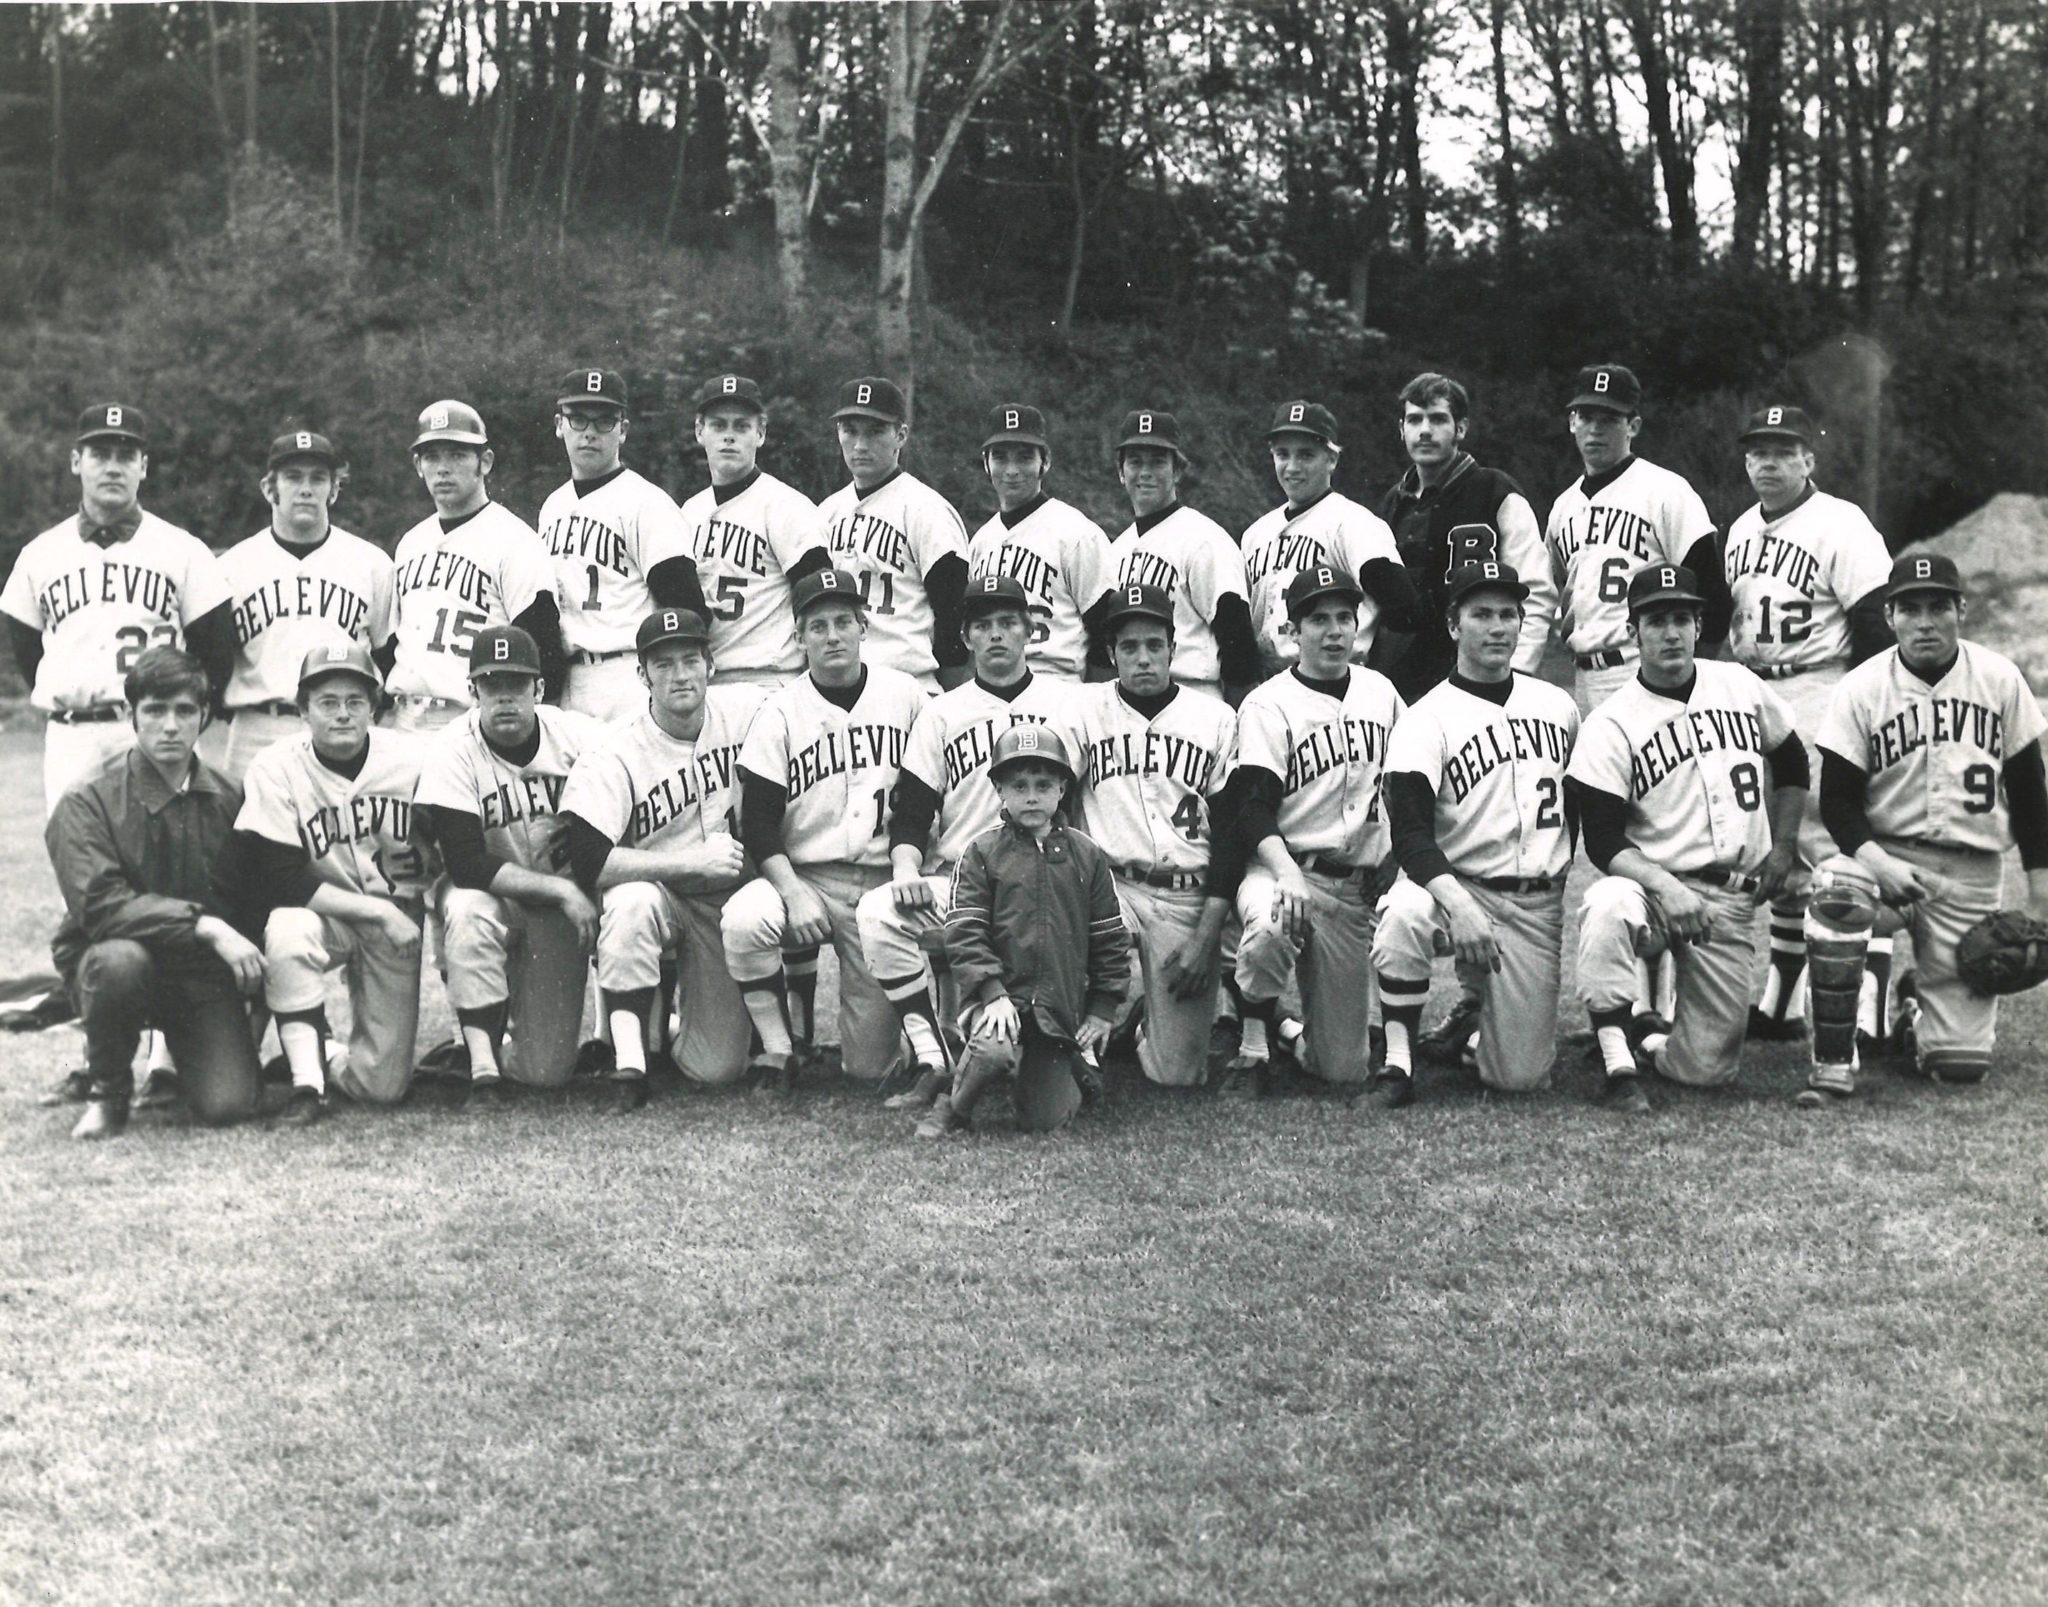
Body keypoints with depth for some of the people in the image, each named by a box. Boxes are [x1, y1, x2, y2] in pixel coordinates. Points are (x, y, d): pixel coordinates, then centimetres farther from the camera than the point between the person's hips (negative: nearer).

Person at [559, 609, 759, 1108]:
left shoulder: (748, 709, -10)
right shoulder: (614, 752, -18)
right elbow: (588, 862, -27)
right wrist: (694, 862, -27)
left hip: (731, 900, 2)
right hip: (660, 893, -2)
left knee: (718, 1069, -9)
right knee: (631, 901, -39)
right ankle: (628, 1060, -27)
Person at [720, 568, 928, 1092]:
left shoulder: (907, 696, 4)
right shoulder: (780, 712, 0)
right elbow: (757, 822, -5)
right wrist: (793, 892, -18)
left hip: (883, 883, 0)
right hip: (802, 874, 0)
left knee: (870, 1065, -5)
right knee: (743, 921, -35)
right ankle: (780, 1047, -13)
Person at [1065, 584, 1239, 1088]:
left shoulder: (1216, 719, 6)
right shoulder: (1085, 709, 6)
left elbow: (1230, 833, 3)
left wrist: (1206, 935, -6)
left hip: (1189, 898, 0)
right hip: (1108, 885, 1)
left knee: (1178, 1073, -7)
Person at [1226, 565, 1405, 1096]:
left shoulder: (1380, 691, 13)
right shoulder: (1268, 705, -4)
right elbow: (1253, 808, -14)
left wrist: (1399, 859, 11)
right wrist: (1287, 872, -30)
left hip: (1358, 891, 4)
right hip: (1283, 868, -4)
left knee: (1346, 1071, -2)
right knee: (1270, 930, -42)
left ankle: (1295, 1035, 32)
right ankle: (1253, 1041, -16)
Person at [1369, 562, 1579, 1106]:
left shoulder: (1558, 706, 9)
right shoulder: (1426, 719, -7)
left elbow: (1577, 808, 22)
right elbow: (1410, 834, -19)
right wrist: (1458, 903, -35)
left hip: (1538, 907, 4)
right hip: (1455, 885, -3)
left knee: (1522, 1077, -2)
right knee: (1403, 915, -40)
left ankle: (1473, 1009, 32)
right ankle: (1399, 1064, -22)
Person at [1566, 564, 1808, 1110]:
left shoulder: (1741, 686, 6)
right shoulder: (1609, 726, -8)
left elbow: (1793, 763, 22)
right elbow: (1604, 842, -12)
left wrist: (1782, 847, 13)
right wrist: (1663, 885, -28)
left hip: (1734, 902, 3)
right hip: (1654, 885, -3)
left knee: (1707, 1069, -5)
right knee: (1607, 905, -41)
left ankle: (1652, 1042, 29)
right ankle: (1617, 1061, -29)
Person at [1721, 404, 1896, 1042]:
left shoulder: (1841, 527, -9)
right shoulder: (1740, 532, 15)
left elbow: (1874, 625, -13)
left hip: (1821, 695, -8)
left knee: (1839, 855, -12)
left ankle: (1866, 1010, -13)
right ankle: (1779, 1001, 21)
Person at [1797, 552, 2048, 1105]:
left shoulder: (2001, 679, 0)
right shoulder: (1860, 689, -5)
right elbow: (1837, 800, -5)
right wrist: (1877, 862, -23)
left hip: (1973, 872, 1)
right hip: (1885, 853, -1)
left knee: (1962, 1061, -6)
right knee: (1832, 892, -38)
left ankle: (1914, 1001, 32)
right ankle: (1833, 1064, -23)